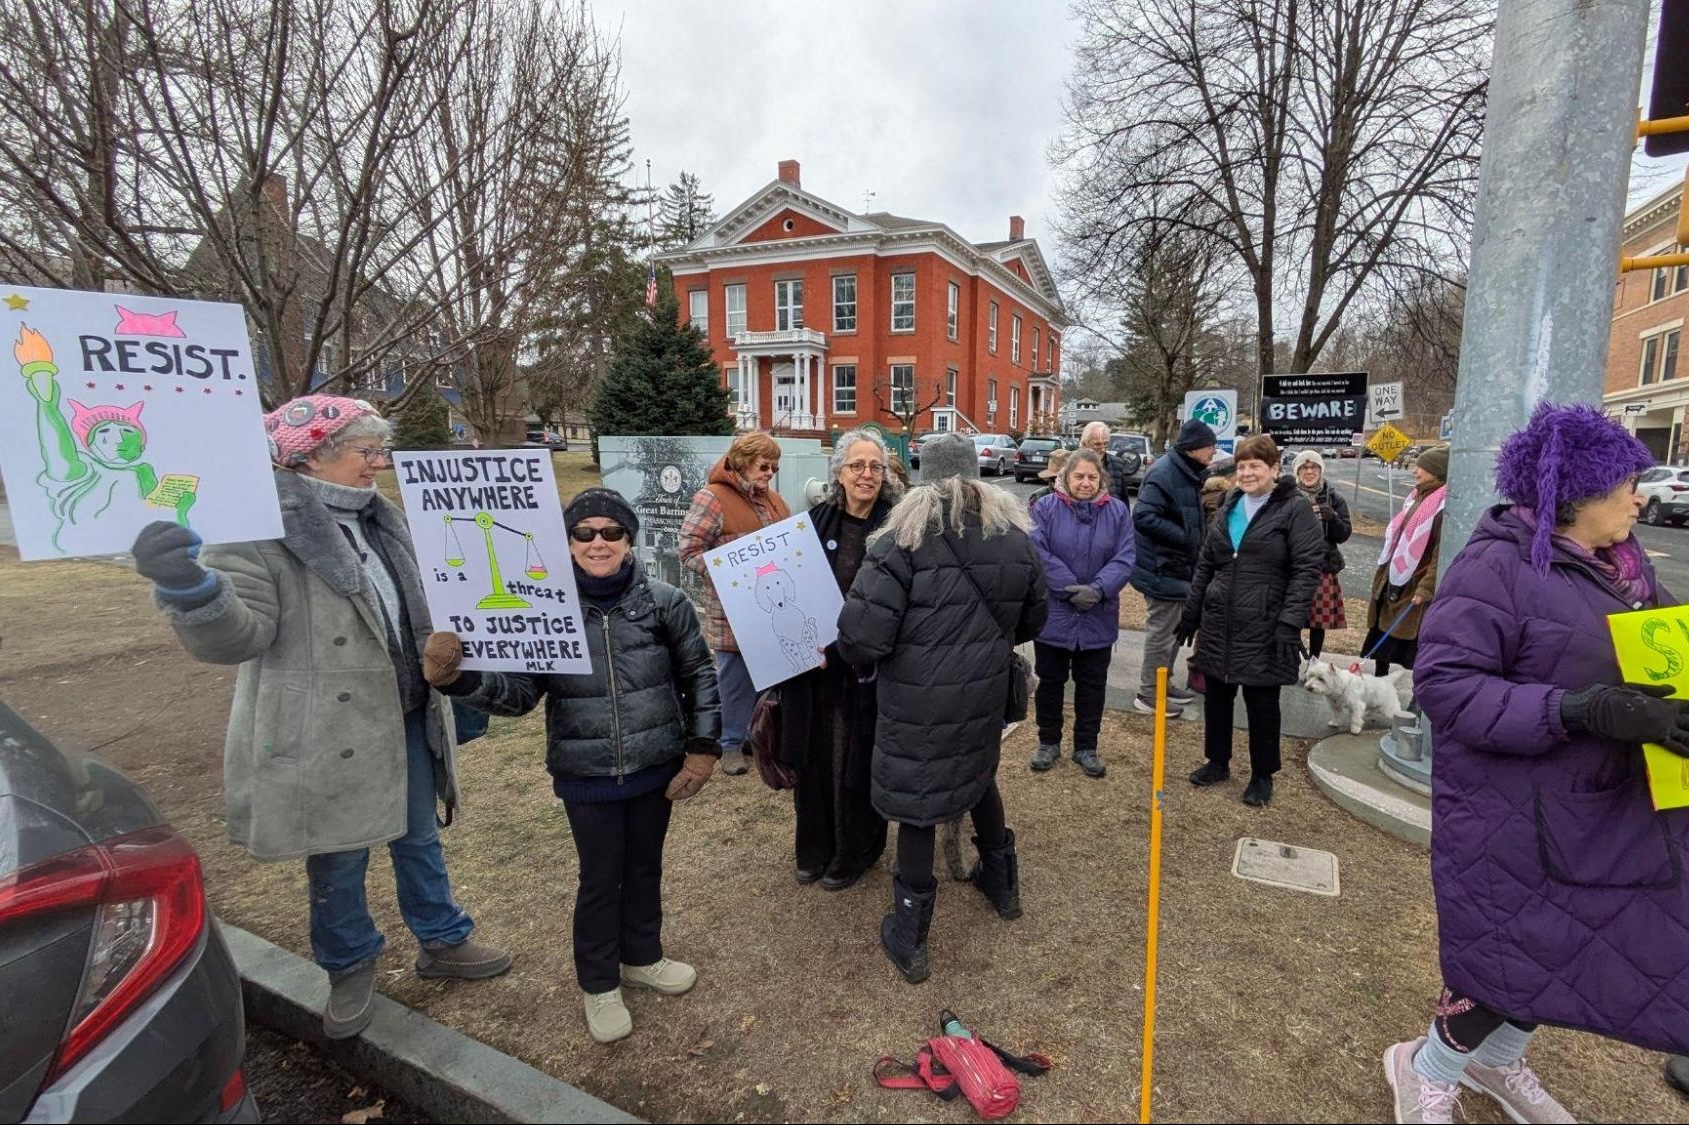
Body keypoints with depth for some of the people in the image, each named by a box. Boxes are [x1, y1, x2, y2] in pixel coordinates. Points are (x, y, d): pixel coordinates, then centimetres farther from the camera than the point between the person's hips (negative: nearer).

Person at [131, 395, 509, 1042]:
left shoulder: (377, 518, 7)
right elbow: (234, 635, -27)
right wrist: (188, 587, -44)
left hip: (407, 723, 7)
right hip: (329, 736, -6)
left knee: (419, 840, 20)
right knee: (338, 863, 12)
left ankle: (442, 942, 40)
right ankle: (351, 970, 38)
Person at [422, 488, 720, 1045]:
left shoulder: (664, 601, -10)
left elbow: (699, 674, -2)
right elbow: (519, 691, -10)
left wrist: (702, 748, -5)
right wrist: (458, 676, -28)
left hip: (656, 768, 1)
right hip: (586, 775, -1)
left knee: (645, 866, 21)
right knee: (600, 878, 13)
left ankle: (642, 957, 47)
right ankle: (599, 985, 39)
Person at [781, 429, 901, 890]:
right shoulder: (817, 521, 4)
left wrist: (837, 651, -18)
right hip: (812, 664, 4)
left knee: (856, 761, 9)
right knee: (814, 758, 14)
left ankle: (855, 852, 32)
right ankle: (815, 847, 35)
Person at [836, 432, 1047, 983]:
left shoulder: (906, 535, -19)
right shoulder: (1013, 533, 0)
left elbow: (862, 632, -24)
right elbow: (1033, 619, 12)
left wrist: (861, 658, -1)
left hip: (917, 699, -5)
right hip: (985, 692, 6)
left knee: (915, 800, 10)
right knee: (979, 776, 29)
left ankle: (909, 937, 24)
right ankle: (1002, 881, 51)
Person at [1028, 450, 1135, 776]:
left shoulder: (1118, 512, 0)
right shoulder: (1045, 508, -7)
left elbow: (1123, 560, -6)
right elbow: (1039, 554, -15)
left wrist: (1097, 589, -21)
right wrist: (1071, 588, -20)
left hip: (1098, 618, 2)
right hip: (1053, 614, -2)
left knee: (1092, 684, 13)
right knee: (1050, 681, 12)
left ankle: (1086, 746, 28)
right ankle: (1048, 742, 29)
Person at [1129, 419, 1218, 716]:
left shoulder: (1187, 474, 12)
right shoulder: (1163, 473, -20)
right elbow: (1144, 517, -29)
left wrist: (1197, 541, 7)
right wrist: (1186, 537, -24)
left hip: (1178, 566, 10)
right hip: (1162, 568, -10)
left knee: (1174, 630, 19)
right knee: (1162, 631, -1)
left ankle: (1163, 684, 33)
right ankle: (1148, 694, 11)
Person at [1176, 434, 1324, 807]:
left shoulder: (1295, 509, -6)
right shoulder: (1229, 507, 12)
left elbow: (1307, 569, -12)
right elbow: (1205, 565, 15)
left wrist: (1290, 622, -20)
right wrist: (1191, 614, 13)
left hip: (1263, 628, -5)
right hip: (1218, 624, 6)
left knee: (1262, 703, 7)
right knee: (1216, 696, 13)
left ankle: (1262, 776, 23)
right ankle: (1217, 762, 31)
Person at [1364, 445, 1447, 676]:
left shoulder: (1444, 505, -16)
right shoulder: (1416, 497, 11)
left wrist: (1426, 588, -23)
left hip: (1414, 587, -8)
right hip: (1394, 580, 8)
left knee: (1412, 645, 0)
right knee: (1382, 639, 14)